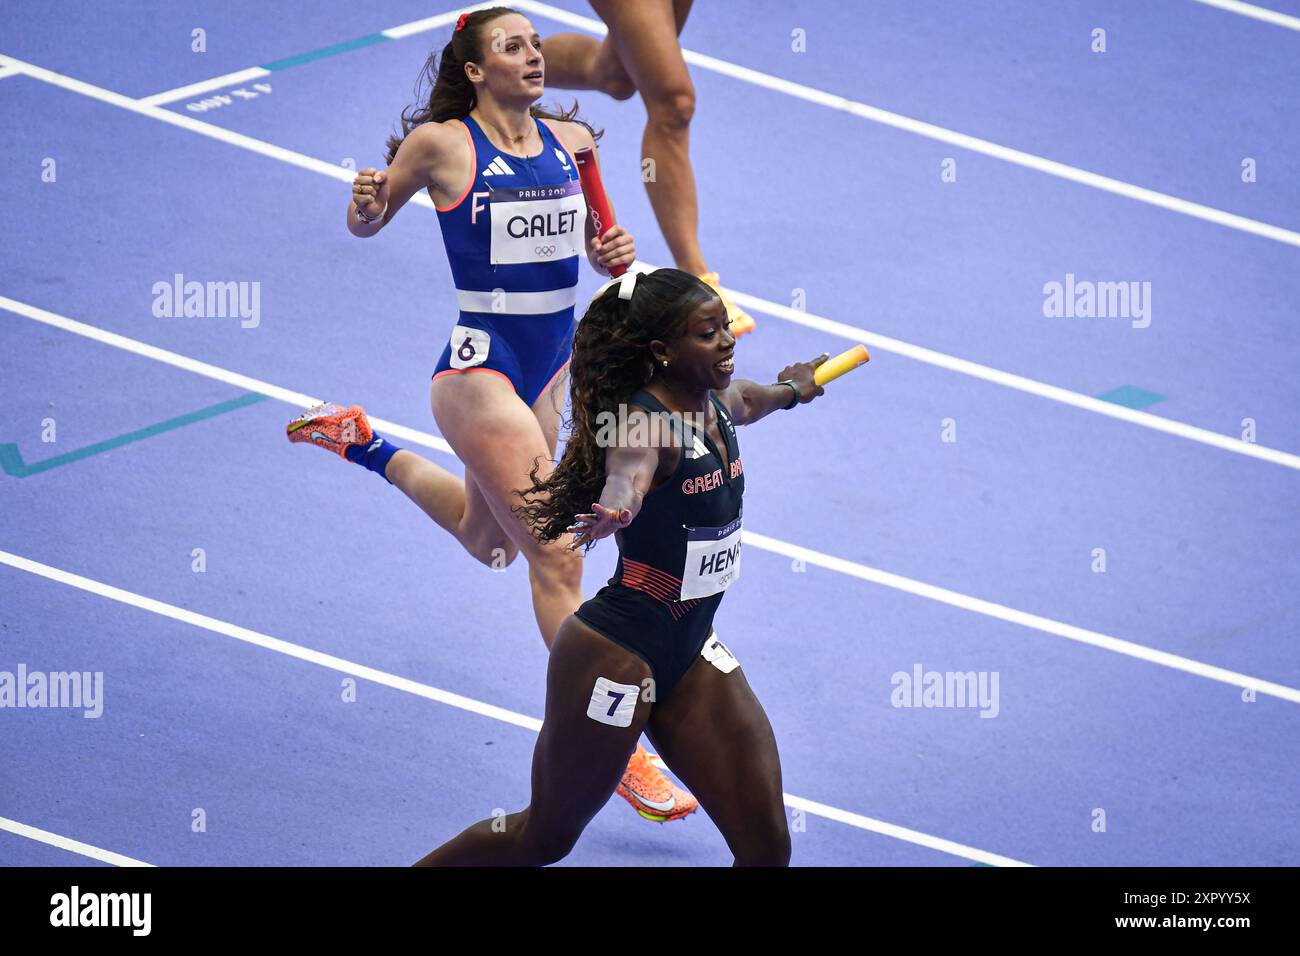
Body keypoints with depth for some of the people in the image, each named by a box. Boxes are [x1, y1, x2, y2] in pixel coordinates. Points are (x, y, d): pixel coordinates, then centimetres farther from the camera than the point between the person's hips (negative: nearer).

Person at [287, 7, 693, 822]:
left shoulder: (571, 141, 3)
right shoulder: (441, 142, -11)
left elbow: (598, 245, 15)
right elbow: (368, 223, 1)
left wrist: (616, 253, -8)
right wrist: (367, 204, -22)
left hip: (551, 366, 7)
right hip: (481, 370, -7)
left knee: (490, 542, 27)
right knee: (556, 557, -12)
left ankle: (363, 443, 48)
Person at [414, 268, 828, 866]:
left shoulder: (721, 403, 3)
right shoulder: (642, 422, -21)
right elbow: (628, 472, -46)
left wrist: (791, 388, 52)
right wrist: (613, 512, -69)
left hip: (690, 655, 7)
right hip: (618, 653, -7)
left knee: (767, 846, -2)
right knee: (544, 837, 8)